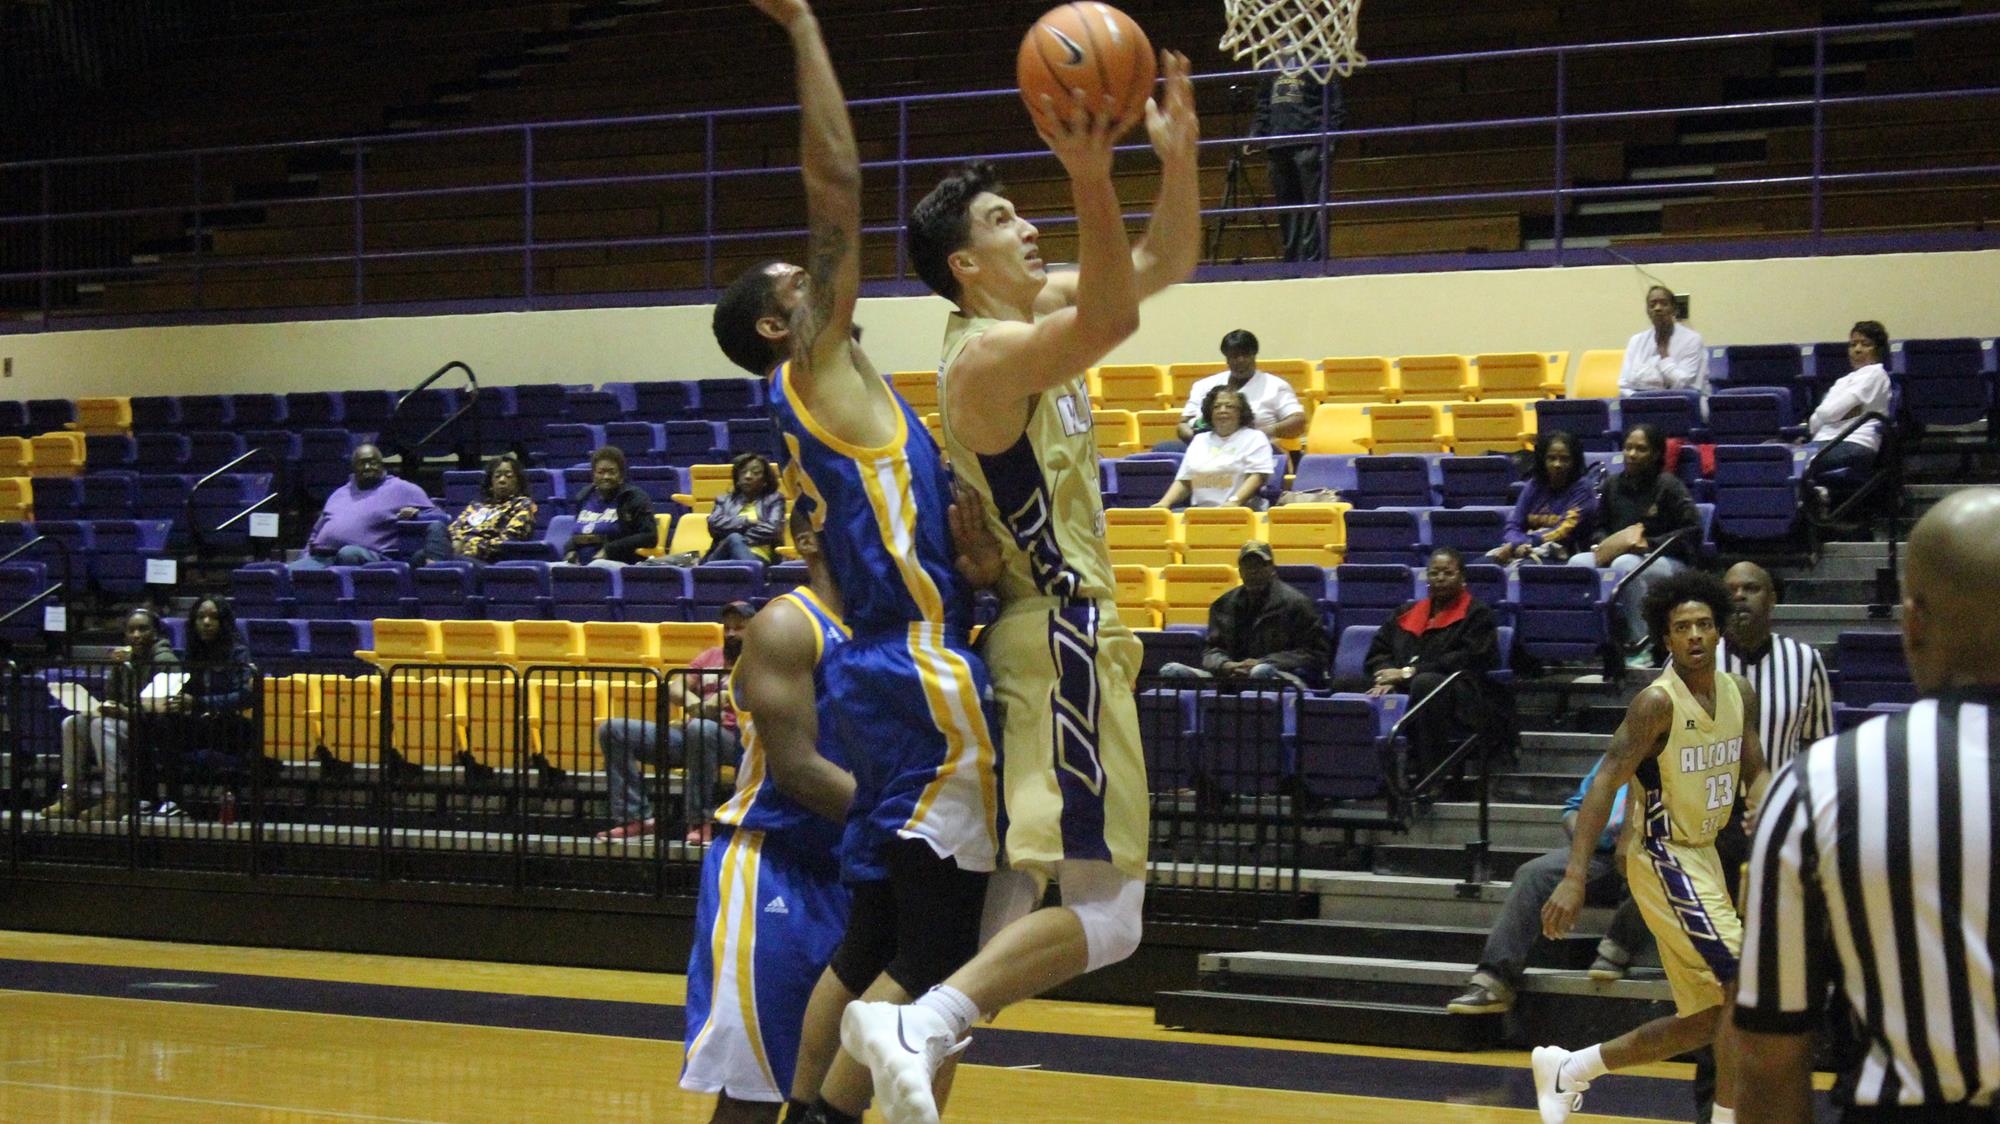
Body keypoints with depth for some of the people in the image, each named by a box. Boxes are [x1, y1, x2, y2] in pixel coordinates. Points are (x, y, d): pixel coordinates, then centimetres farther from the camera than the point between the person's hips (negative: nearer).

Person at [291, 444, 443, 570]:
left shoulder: (401, 489, 16)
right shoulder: (340, 494, 33)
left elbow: (437, 517, 12)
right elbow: (316, 533, 36)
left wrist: (415, 515, -9)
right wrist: (303, 561, 19)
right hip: (320, 558, 5)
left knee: (349, 554, -41)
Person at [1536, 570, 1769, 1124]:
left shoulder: (1740, 694, 4)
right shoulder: (1658, 701, -17)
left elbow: (1754, 773, 13)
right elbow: (1607, 782, -20)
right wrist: (1574, 877, -28)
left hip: (1703, 856, 8)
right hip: (1664, 857, -8)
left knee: (1706, 1019, 13)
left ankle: (1567, 1070, 26)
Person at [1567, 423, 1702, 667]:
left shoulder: (1668, 485, -4)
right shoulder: (1613, 485, 12)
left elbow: (1691, 531, -10)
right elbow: (1601, 526, 23)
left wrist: (1649, 544, -17)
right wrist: (1604, 544, -1)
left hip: (1669, 562, -6)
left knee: (1624, 565, -38)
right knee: (1577, 562, -21)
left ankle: (1640, 644, -30)